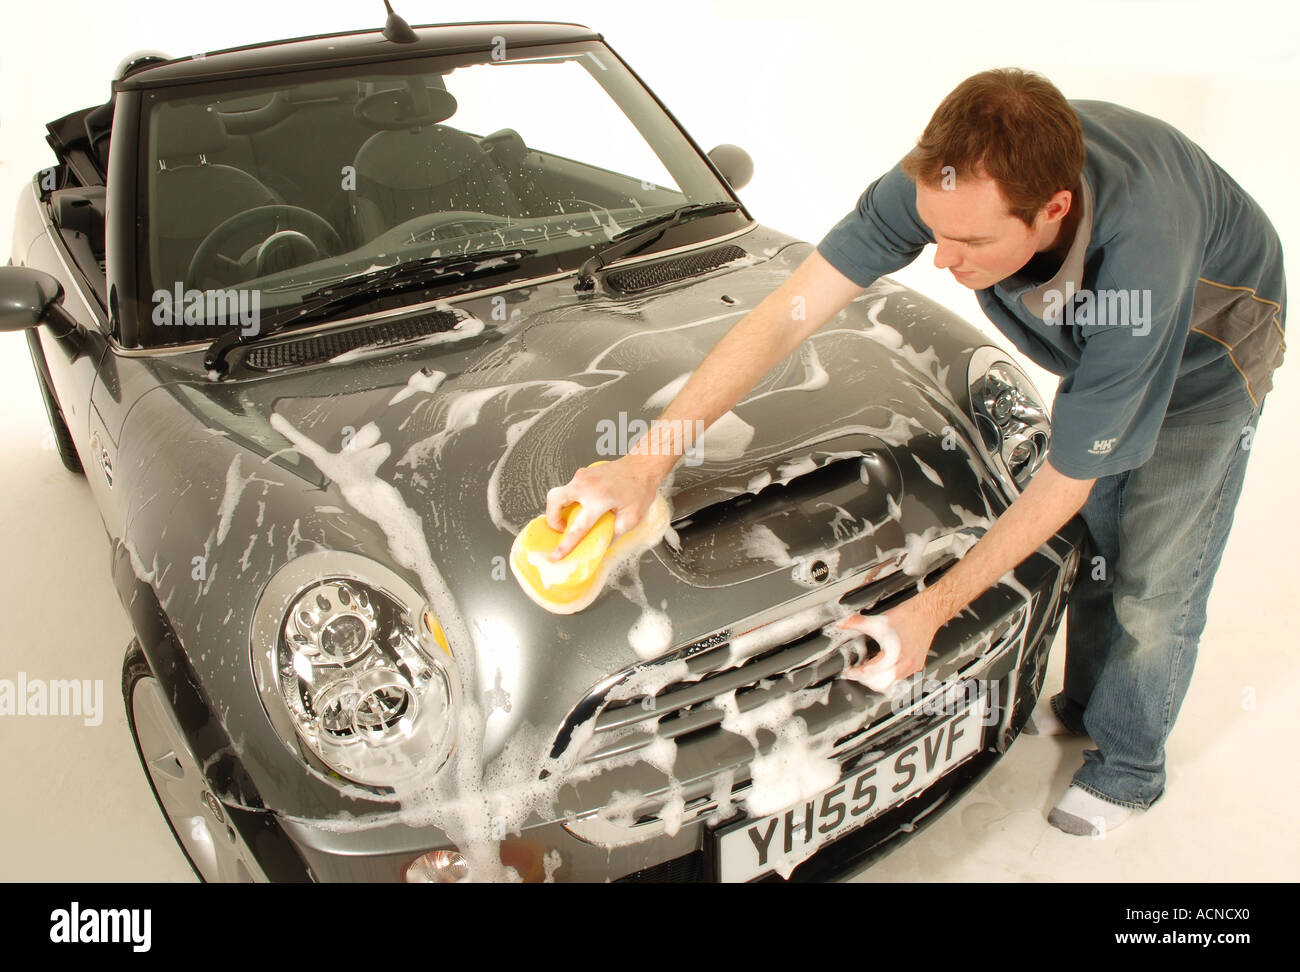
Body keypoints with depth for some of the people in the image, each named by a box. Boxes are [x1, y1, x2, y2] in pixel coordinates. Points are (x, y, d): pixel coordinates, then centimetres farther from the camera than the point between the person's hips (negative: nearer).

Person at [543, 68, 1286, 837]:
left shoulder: (1140, 264, -47)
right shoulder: (943, 178, -36)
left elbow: (1065, 480, -36)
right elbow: (791, 314, -35)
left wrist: (933, 610, -34)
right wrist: (648, 461, -41)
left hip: (1208, 352, -4)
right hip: (1094, 345, 5)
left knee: (1155, 585, 3)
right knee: (1092, 537, 18)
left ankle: (1128, 770, 29)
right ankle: (1084, 701, 44)